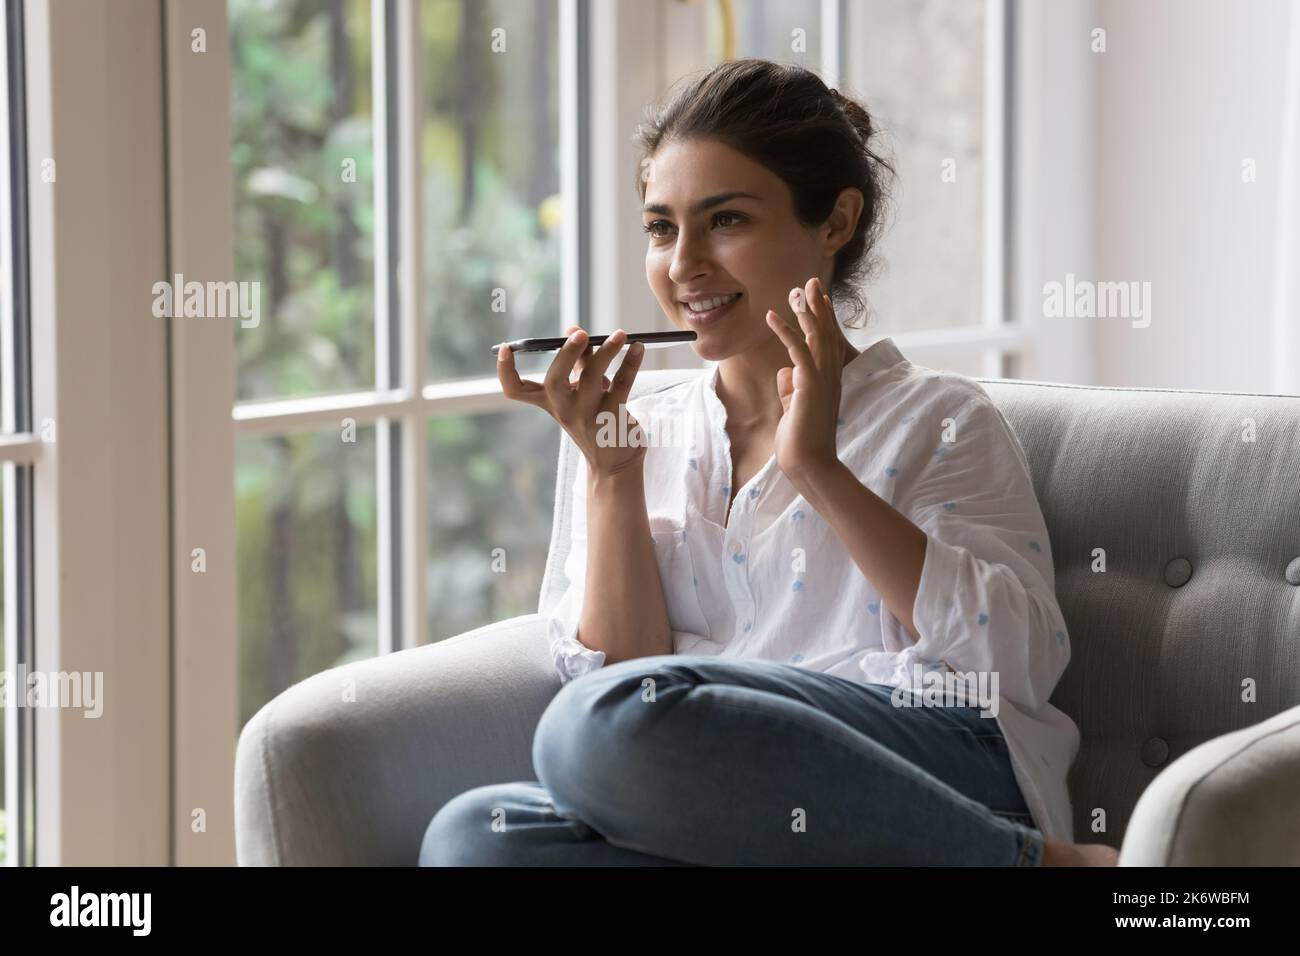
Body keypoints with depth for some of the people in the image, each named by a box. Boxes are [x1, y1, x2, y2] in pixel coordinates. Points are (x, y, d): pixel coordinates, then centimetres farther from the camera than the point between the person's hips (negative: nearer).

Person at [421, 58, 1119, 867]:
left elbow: (1021, 662, -4)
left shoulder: (937, 420, 13)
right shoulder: (646, 436, 23)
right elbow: (614, 671, 12)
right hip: (728, 816, 5)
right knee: (470, 832, -27)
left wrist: (819, 468, -5)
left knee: (607, 723, -33)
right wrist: (612, 474, 3)